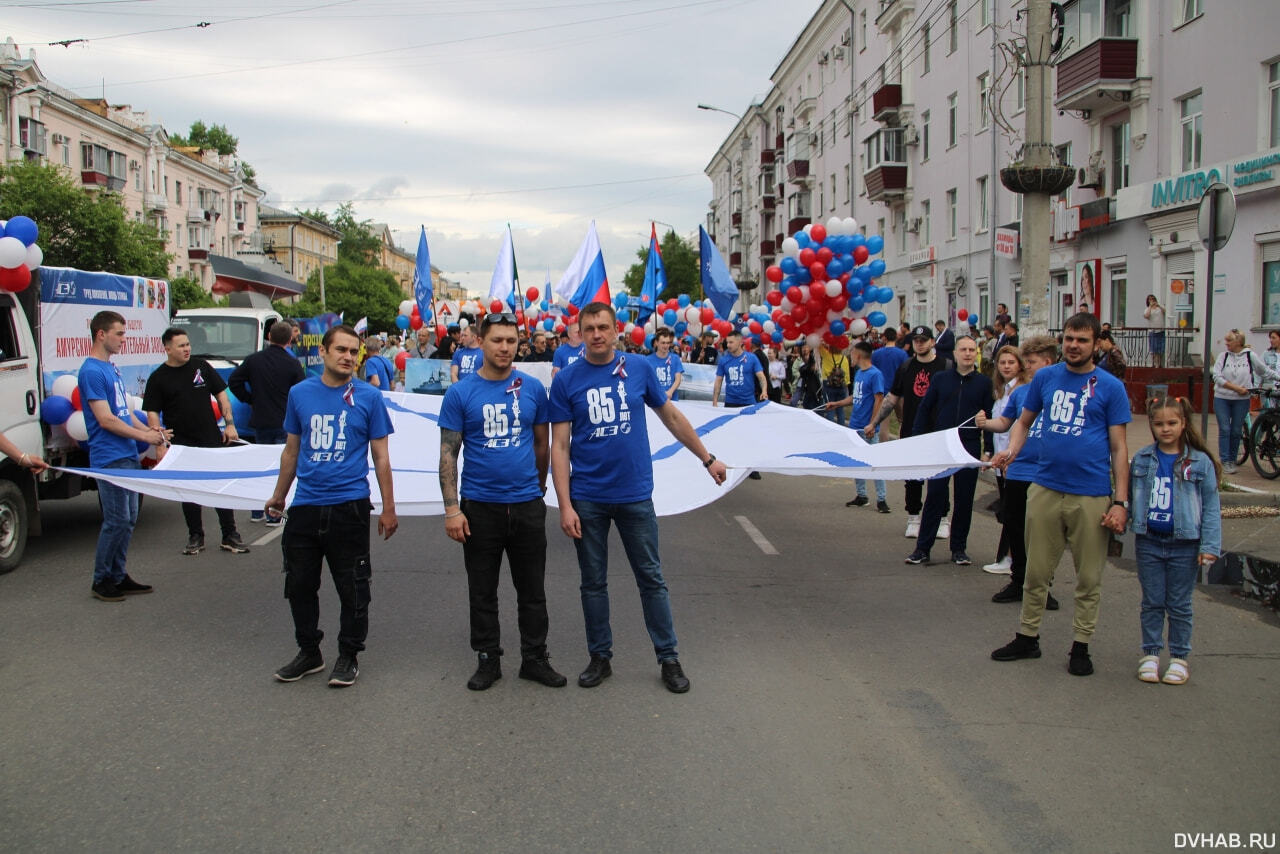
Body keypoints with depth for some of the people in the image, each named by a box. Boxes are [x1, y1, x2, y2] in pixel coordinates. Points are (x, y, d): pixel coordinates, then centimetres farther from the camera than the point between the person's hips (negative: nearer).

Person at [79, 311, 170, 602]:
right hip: (110, 458, -9)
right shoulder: (91, 372, -13)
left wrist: (150, 430, 5)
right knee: (117, 520, -5)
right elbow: (106, 420, -18)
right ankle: (102, 580, 6)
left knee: (128, 519, 11)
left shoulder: (111, 368, 16)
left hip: (127, 457, 9)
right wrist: (144, 436, -12)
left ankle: (118, 575, 20)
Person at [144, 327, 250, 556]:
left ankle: (230, 536, 11)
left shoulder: (201, 367, 4)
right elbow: (152, 413, -3)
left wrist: (229, 424, 0)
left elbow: (221, 395, 9)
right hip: (182, 444, -1)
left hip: (212, 440, 1)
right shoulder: (158, 378, -2)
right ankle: (195, 537, 18)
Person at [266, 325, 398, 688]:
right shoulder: (300, 393, 5)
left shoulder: (369, 397, -3)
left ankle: (349, 655, 21)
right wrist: (279, 495, 21)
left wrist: (388, 508, -1)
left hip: (349, 506, -3)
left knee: (352, 588, 5)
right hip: (305, 505, 3)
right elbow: (292, 449, 16)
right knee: (299, 584, 11)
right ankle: (309, 652, 27)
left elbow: (380, 456, 0)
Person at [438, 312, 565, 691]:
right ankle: (488, 660, 24)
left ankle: (534, 658, 23)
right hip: (479, 507, -1)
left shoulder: (533, 388, 2)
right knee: (482, 592, 10)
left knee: (532, 590, 10)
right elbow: (448, 453, -4)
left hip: (528, 504, 1)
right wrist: (451, 508, -10)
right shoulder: (460, 394, -4)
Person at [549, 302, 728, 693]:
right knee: (593, 582, 11)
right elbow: (560, 445, -4)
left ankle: (669, 658, 19)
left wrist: (707, 457, 16)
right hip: (587, 498, 0)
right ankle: (600, 657, 25)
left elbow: (672, 417, 12)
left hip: (635, 495, 0)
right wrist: (565, 505, -10)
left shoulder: (639, 369, 0)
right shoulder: (566, 380, -4)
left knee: (651, 578, 8)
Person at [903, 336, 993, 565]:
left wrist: (988, 449, -2)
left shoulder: (984, 383, 4)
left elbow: (990, 417, 4)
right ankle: (923, 548, 5)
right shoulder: (940, 378, 6)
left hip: (969, 448, 0)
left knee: (964, 499, 6)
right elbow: (924, 409, 9)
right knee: (934, 496, 0)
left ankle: (959, 548, 16)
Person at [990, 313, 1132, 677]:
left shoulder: (1110, 387, 0)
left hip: (1091, 496, -2)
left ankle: (1081, 646, 20)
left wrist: (1121, 502, -7)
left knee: (1089, 578, 8)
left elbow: (1118, 448, 0)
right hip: (1045, 489, 2)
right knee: (1036, 571, 10)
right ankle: (1027, 637, 24)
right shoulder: (1046, 377, 7)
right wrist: (1011, 450, -6)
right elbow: (1024, 421, 16)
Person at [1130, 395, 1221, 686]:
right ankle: (1150, 654, 21)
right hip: (1149, 542, 2)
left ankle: (1179, 657, 20)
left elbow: (1211, 506, -3)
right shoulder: (1141, 460, 2)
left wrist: (1210, 546, -7)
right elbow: (1130, 497, 11)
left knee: (1179, 605, 9)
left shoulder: (1200, 462, -5)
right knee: (1152, 603, 10)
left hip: (1184, 545, -2)